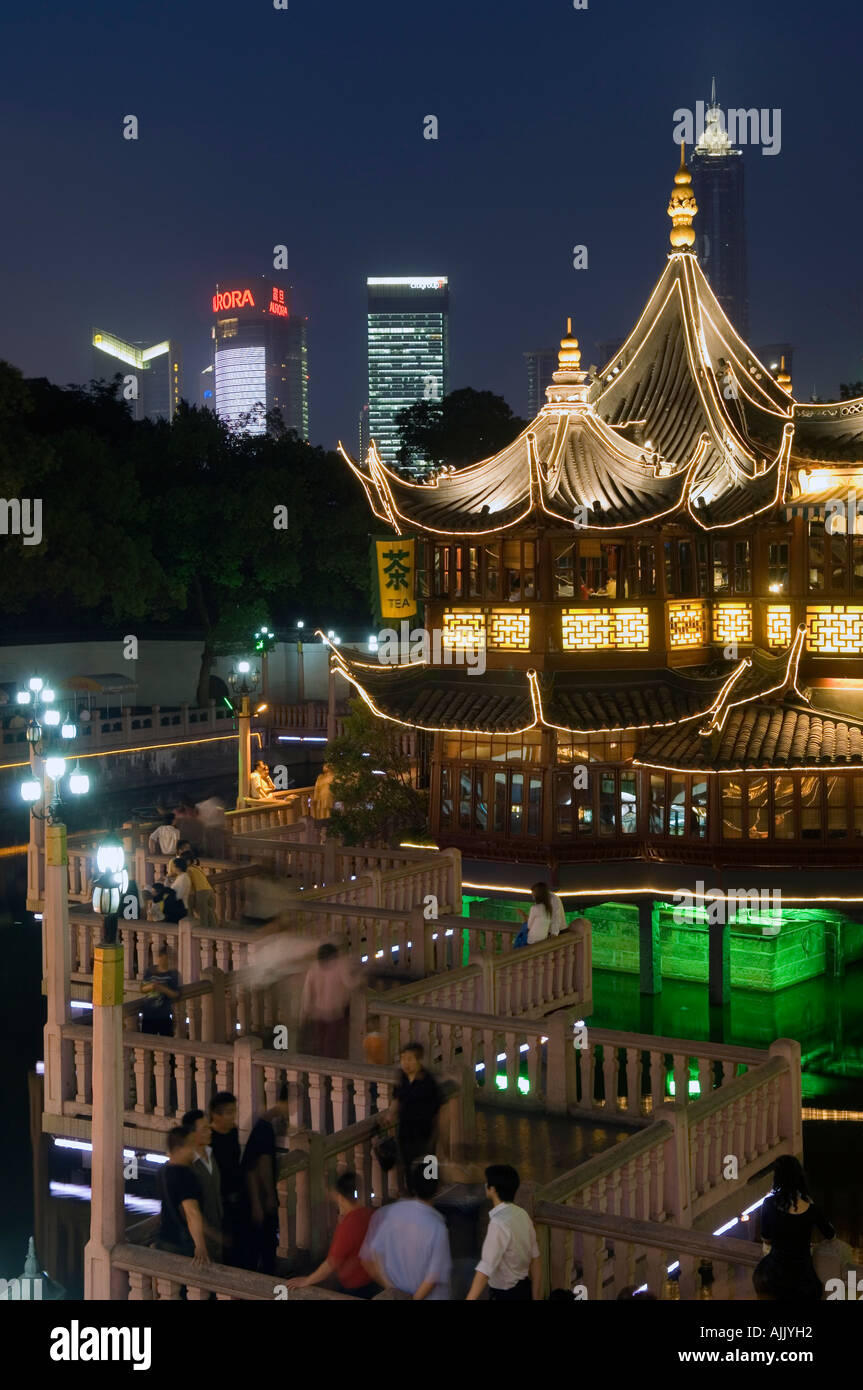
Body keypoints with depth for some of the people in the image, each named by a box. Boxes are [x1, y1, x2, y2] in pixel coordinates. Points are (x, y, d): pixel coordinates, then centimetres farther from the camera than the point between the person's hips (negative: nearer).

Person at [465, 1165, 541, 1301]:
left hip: (505, 1295, -8)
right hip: (524, 1289, 8)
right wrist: (535, 1295, 14)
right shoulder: (522, 1214, -1)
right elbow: (535, 1259, 5)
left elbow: (487, 1267, -32)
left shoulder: (499, 1224, -26)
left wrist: (470, 1299, -36)